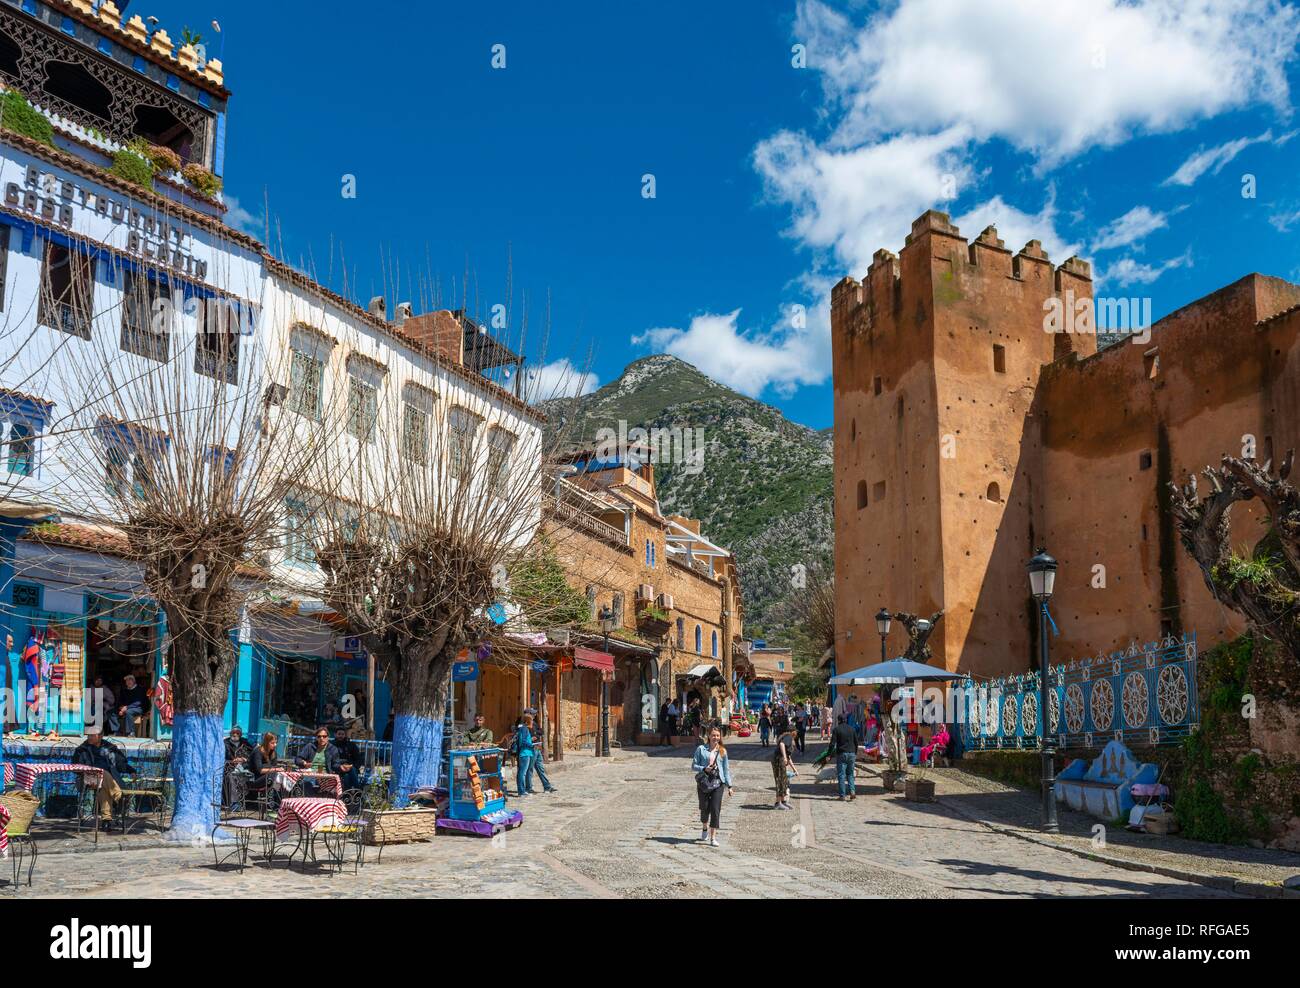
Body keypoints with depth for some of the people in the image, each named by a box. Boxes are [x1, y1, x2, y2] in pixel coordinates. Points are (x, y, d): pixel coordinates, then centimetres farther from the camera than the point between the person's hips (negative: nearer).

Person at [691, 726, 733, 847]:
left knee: (715, 810, -8)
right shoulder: (701, 749, 1)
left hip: (718, 783, 0)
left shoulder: (722, 751, 7)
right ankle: (705, 828, 39)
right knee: (704, 808, 9)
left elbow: (726, 769, 11)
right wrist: (704, 769, -16)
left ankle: (713, 838, -3)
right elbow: (693, 766, 2)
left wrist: (729, 785, 7)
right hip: (703, 782, 0)